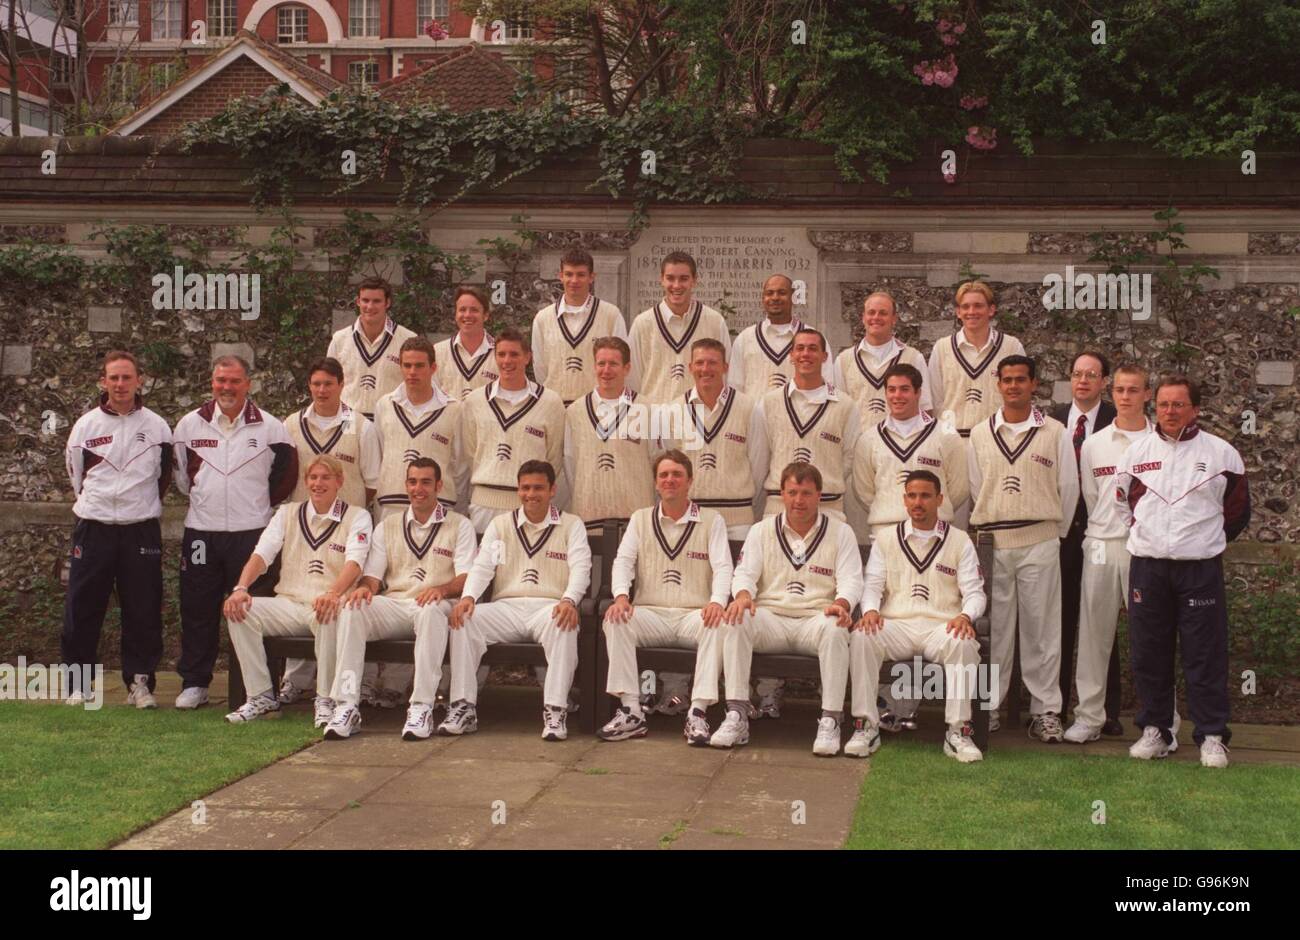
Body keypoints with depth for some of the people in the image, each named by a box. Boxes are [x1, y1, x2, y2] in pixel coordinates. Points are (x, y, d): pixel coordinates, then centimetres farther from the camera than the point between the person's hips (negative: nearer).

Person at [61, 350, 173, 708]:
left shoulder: (156, 427, 2)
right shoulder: (85, 425, 3)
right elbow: (76, 475, 13)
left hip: (142, 530, 0)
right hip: (93, 528, 1)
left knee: (143, 611, 1)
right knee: (82, 609, 3)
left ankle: (139, 682, 10)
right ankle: (77, 684, 12)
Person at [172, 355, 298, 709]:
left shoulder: (269, 427, 1)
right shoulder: (190, 424, 6)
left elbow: (287, 474, 8)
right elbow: (178, 470, 18)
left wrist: (261, 503, 8)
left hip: (252, 531, -2)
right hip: (201, 530, 2)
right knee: (198, 609, 5)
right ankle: (194, 683, 13)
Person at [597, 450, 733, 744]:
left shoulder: (711, 521, 10)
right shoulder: (640, 519, 17)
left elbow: (723, 566, -2)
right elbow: (624, 560, 5)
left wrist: (717, 601, -25)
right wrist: (621, 595, -18)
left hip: (694, 615, -2)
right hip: (651, 614, 2)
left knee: (719, 625, -35)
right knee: (615, 620, -29)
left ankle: (699, 712, -34)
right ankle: (630, 711, -28)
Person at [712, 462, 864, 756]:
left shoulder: (840, 533, 10)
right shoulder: (762, 531, 15)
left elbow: (851, 580, 1)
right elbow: (745, 573, 6)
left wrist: (841, 604, -23)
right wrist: (743, 595, -20)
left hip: (816, 619, -1)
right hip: (771, 619, 2)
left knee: (835, 628, -37)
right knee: (735, 620, -30)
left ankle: (830, 721, -31)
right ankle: (737, 716, -30)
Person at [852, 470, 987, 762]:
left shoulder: (959, 541, 14)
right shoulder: (886, 541, 18)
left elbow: (975, 591, 7)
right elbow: (873, 585, 11)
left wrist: (965, 615, -16)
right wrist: (870, 610, -13)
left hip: (941, 627, -1)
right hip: (895, 626, 1)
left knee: (963, 643, -36)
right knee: (862, 637, -32)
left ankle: (957, 732, -27)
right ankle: (866, 727, -25)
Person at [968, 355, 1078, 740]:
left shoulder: (1055, 433, 3)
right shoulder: (980, 434, 9)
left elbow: (1068, 487, 7)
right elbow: (974, 488, 12)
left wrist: (1057, 531, 8)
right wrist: (984, 530, 9)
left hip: (1040, 542, -1)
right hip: (992, 542, 1)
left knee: (1042, 627, 1)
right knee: (994, 626, 4)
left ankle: (1045, 710, 6)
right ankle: (988, 705, 12)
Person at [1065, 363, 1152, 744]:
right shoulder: (1093, 444, 9)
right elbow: (1090, 497, 12)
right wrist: (1105, 530, 6)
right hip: (1102, 545, 3)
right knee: (1094, 630, 4)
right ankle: (1089, 716, 11)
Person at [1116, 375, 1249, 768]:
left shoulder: (1221, 453, 1)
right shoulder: (1137, 452, 6)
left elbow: (1237, 513, 11)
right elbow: (1123, 503, 17)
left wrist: (1206, 541, 11)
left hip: (1200, 568, -2)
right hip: (1147, 566, 3)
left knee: (1206, 656, -2)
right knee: (1149, 654, 7)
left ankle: (1212, 737, 5)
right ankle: (1155, 730, 18)